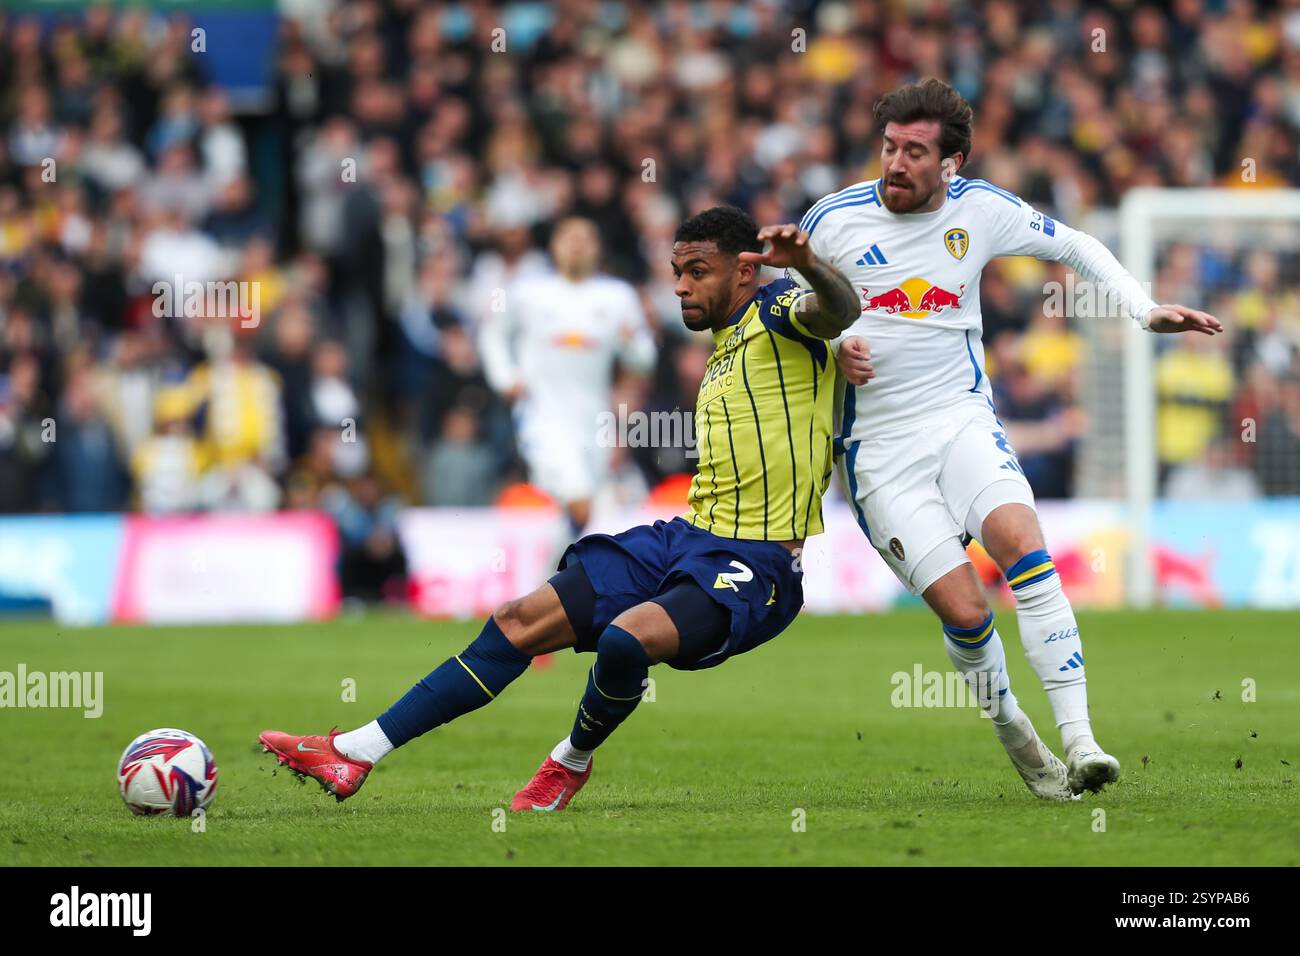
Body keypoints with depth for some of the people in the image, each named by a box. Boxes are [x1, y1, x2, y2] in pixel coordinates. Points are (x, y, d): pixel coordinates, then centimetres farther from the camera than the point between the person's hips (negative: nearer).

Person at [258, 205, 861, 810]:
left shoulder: (778, 313, -7)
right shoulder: (723, 353, 21)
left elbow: (840, 309, -30)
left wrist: (806, 265, -50)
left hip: (755, 567, -9)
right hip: (687, 536, 9)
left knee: (625, 639, -34)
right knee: (519, 623, 1)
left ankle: (573, 762, -2)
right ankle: (354, 755, 5)